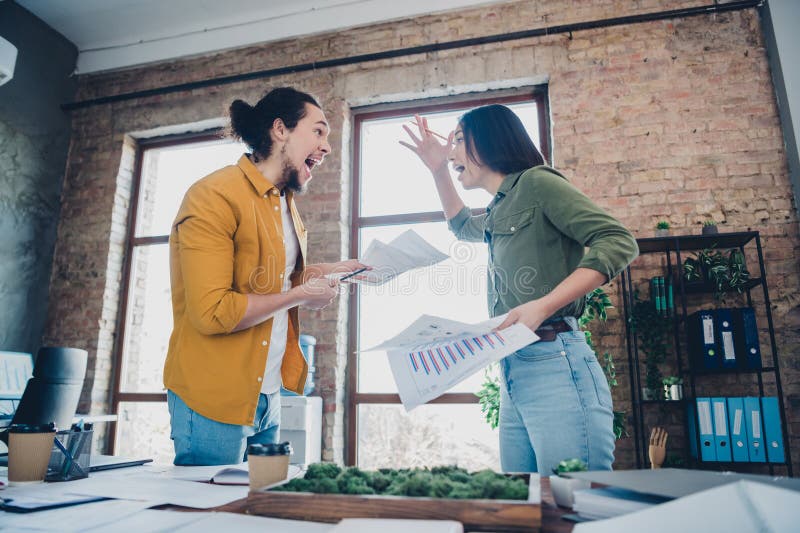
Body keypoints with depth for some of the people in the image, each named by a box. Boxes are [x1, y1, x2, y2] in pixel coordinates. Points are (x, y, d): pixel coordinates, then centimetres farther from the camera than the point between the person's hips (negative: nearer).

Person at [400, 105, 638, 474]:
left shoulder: (536, 182, -2)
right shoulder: (499, 212, 23)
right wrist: (437, 169, 35)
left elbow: (619, 242, -12)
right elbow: (462, 227, 46)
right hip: (513, 375, 9)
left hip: (555, 365, -9)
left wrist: (542, 306, -22)